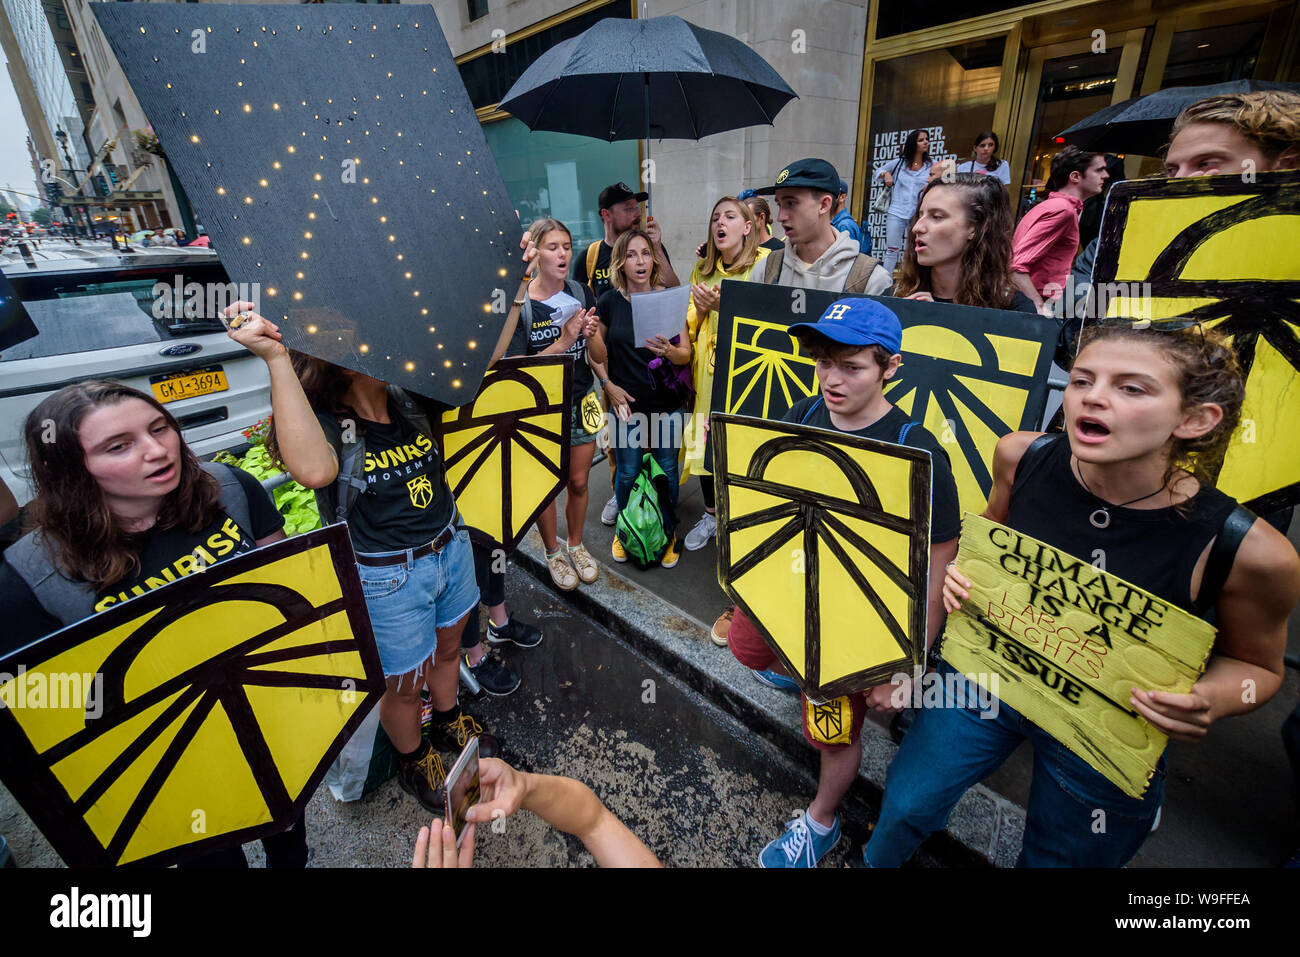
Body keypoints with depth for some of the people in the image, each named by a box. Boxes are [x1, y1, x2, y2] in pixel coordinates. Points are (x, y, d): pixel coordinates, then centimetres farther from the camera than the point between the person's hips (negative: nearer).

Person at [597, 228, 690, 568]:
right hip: (626, 402, 0)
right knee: (627, 473, 11)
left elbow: (686, 354, -5)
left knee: (667, 470, 11)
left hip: (668, 403, 0)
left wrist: (669, 350, -27)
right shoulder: (608, 303, -4)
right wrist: (609, 386, -5)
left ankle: (667, 533, 32)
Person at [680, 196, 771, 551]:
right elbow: (689, 326, 14)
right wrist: (701, 309, -8)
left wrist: (725, 305, -21)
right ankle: (711, 515, 28)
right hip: (708, 372, 5)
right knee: (705, 442, 8)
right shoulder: (703, 268, 12)